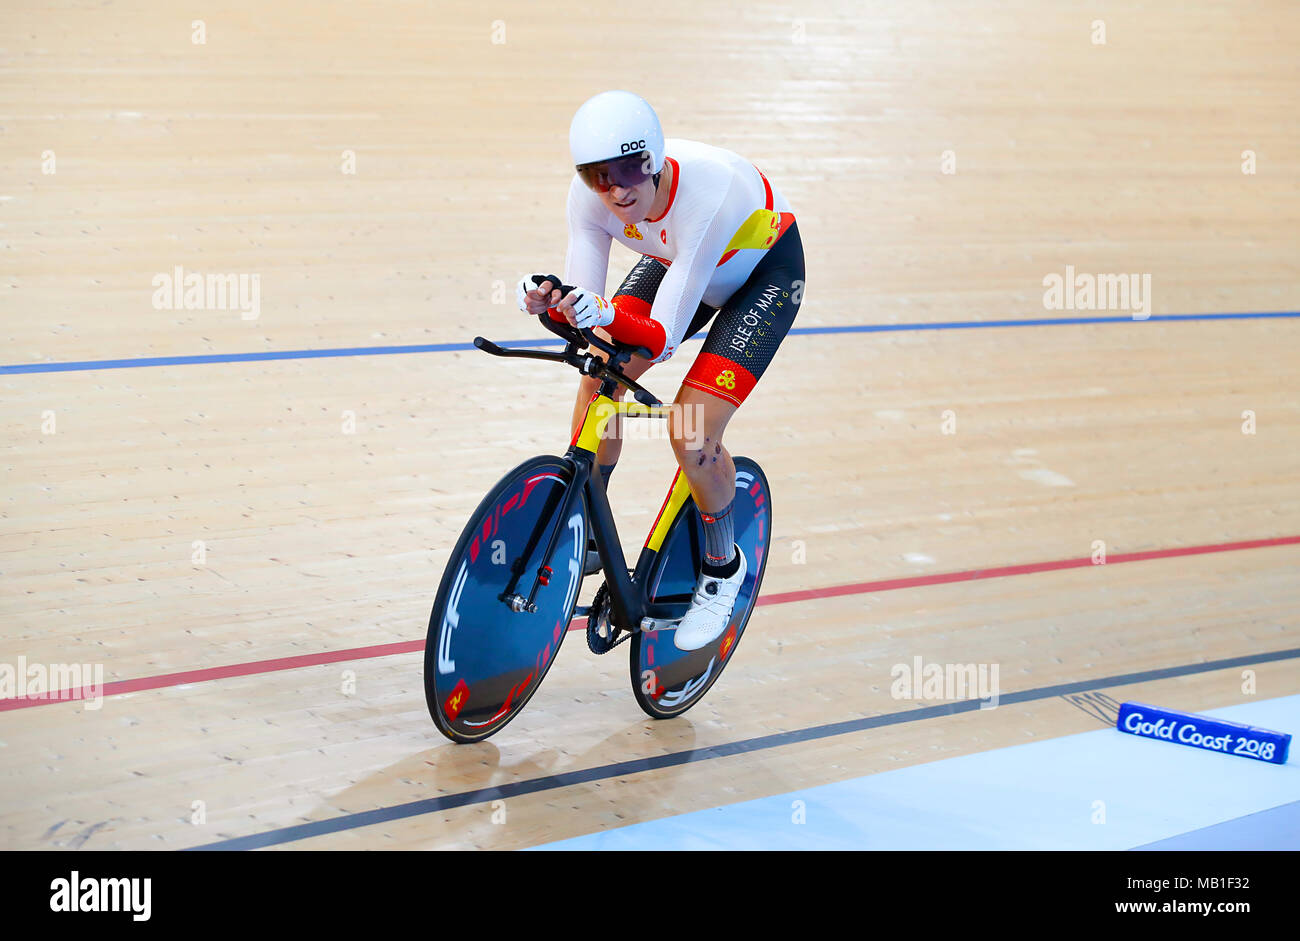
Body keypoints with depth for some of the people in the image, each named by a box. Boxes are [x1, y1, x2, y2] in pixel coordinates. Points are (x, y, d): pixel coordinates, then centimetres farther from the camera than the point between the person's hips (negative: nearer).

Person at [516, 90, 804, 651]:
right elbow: (585, 311, -26)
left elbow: (664, 338, -40)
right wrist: (552, 306, -46)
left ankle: (722, 567, 10)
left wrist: (608, 316, -58)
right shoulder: (589, 195, -26)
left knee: (691, 431, -18)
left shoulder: (708, 190, -41)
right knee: (599, 377, -13)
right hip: (676, 260, 5)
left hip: (763, 271, -5)